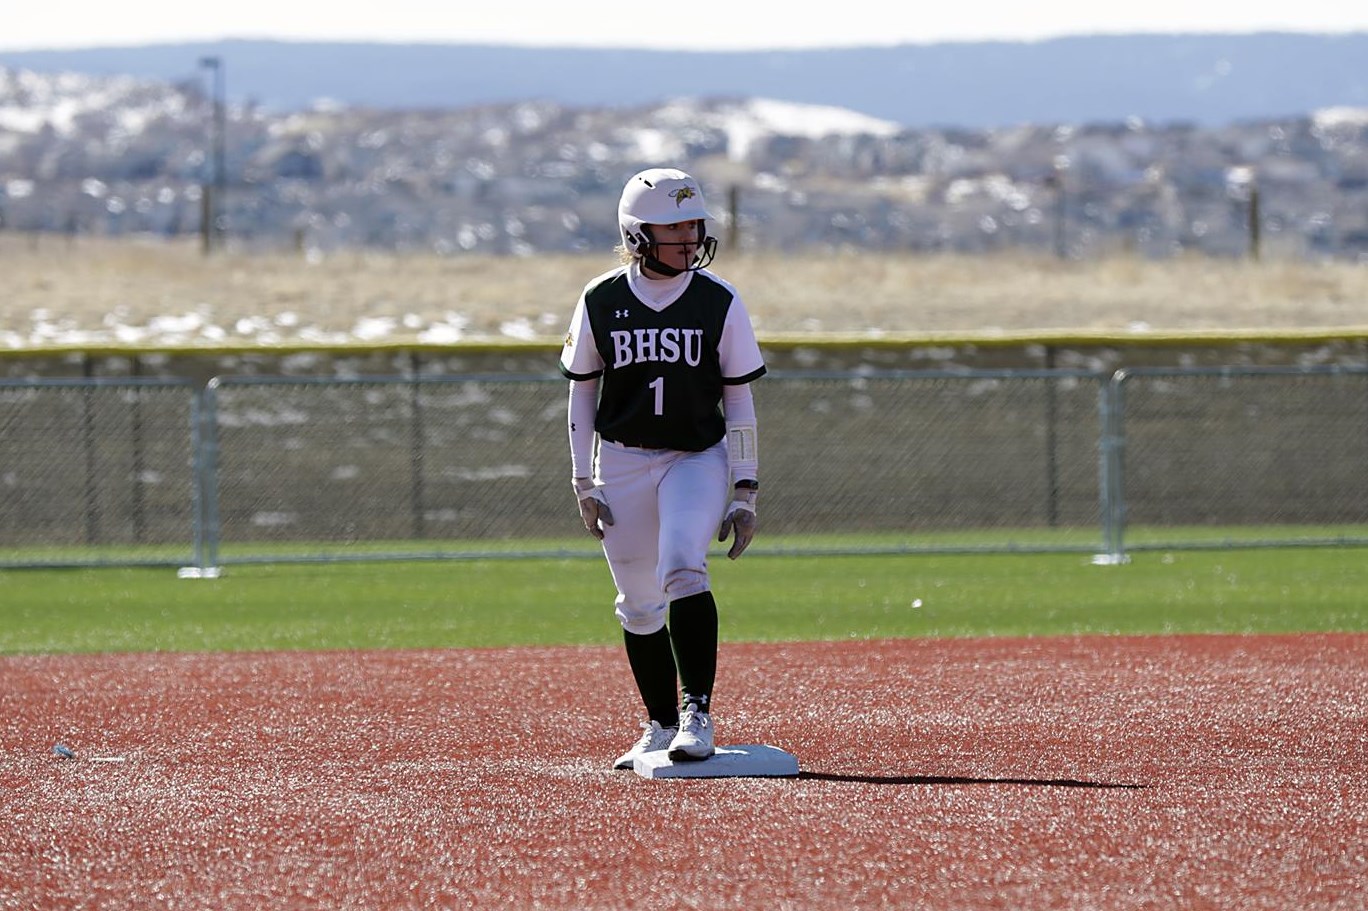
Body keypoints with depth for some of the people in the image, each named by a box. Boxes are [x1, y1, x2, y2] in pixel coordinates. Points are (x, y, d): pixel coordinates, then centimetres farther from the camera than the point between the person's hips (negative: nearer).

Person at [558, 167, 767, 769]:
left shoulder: (719, 302, -3)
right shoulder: (601, 301, -1)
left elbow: (739, 402, 0)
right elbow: (582, 391, 7)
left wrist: (745, 493, -4)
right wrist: (584, 484, 2)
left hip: (698, 456, -2)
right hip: (622, 463, 2)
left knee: (682, 567, -25)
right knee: (638, 603, 5)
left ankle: (697, 715, -24)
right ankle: (660, 729, 19)